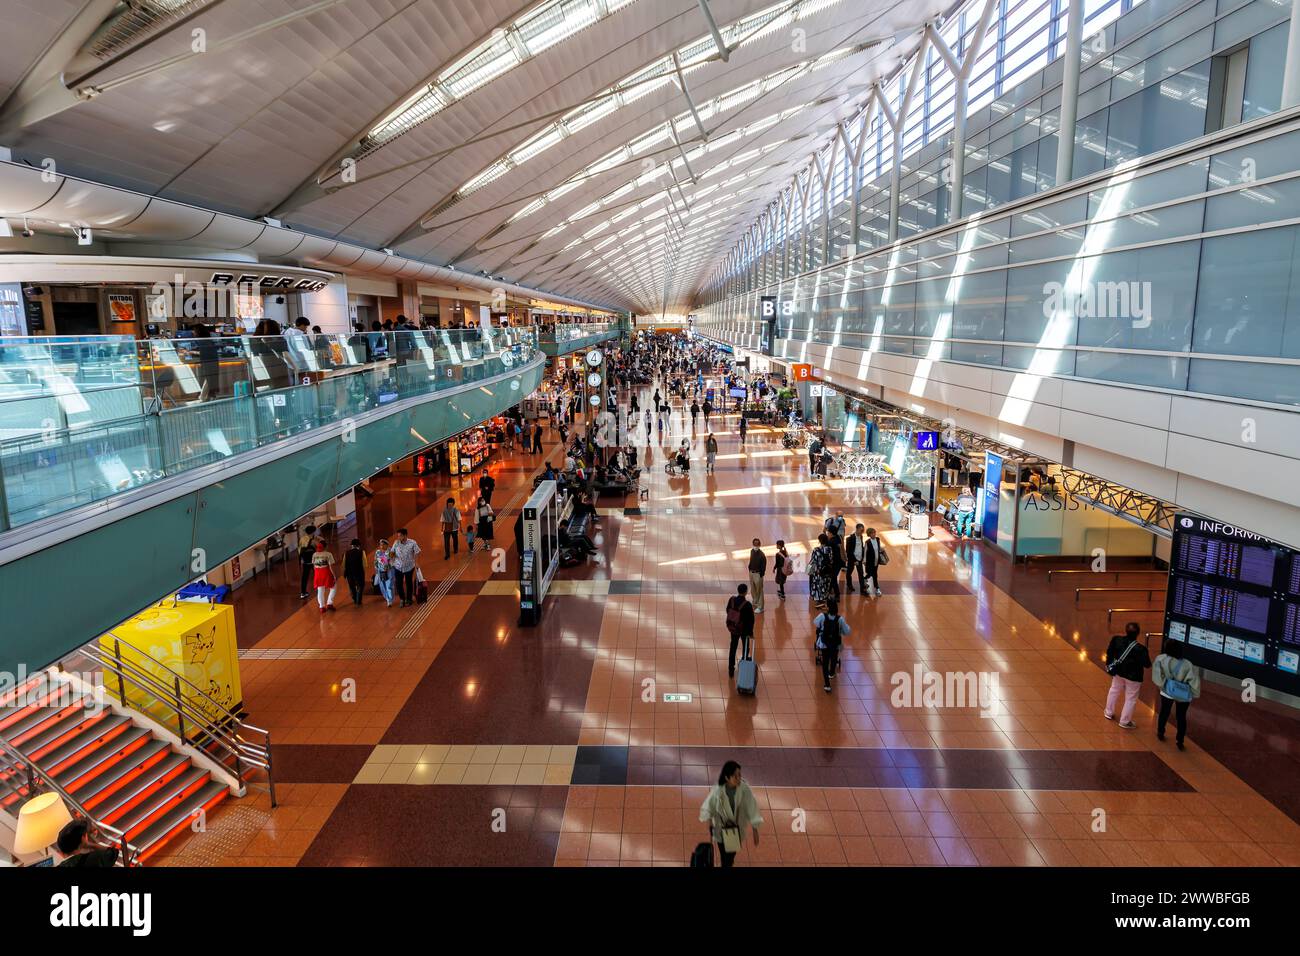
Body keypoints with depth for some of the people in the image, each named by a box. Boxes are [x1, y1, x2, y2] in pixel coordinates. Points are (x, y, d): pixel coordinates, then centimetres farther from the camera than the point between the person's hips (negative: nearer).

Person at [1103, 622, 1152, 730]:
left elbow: (1109, 652, -1)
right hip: (1133, 677, -5)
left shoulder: (1117, 640, -16)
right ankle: (1125, 721, 23)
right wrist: (1146, 656, 1)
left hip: (1118, 672, 5)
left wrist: (1109, 665, 15)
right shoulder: (1140, 649, -30)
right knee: (1131, 699, 13)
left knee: (1114, 691, 26)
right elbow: (1147, 664, -20)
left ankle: (1109, 713, 41)